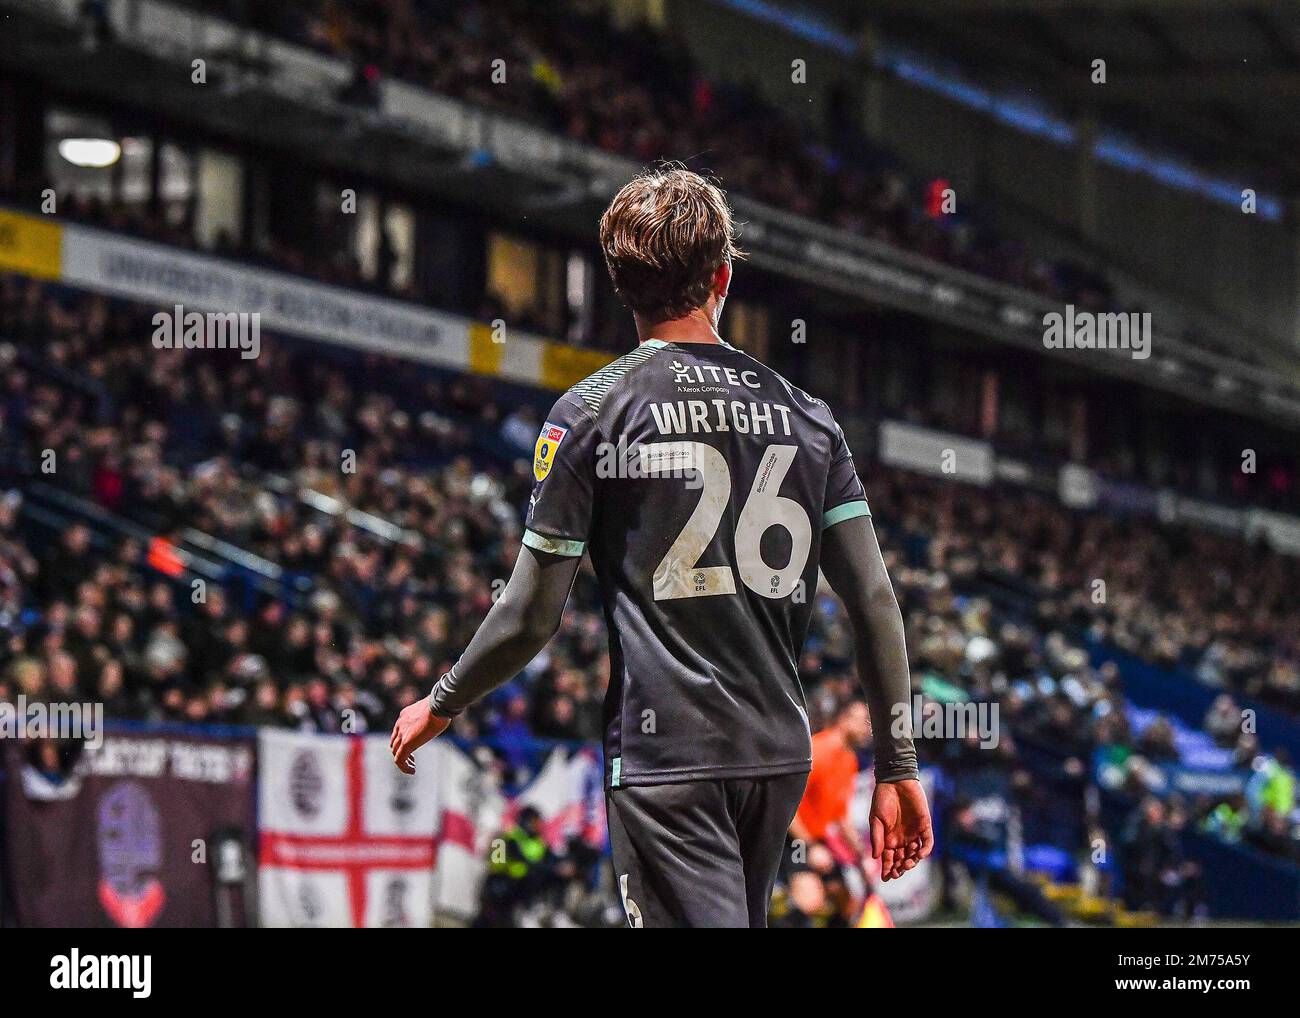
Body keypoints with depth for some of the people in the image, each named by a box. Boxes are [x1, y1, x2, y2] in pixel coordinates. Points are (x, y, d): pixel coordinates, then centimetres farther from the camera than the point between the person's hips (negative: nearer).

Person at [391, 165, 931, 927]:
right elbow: (875, 601, 4)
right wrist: (898, 765, 10)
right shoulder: (806, 417, 8)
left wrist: (440, 706, 13)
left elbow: (533, 616, -4)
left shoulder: (592, 414, -3)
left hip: (665, 756, -5)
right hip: (781, 752, 5)